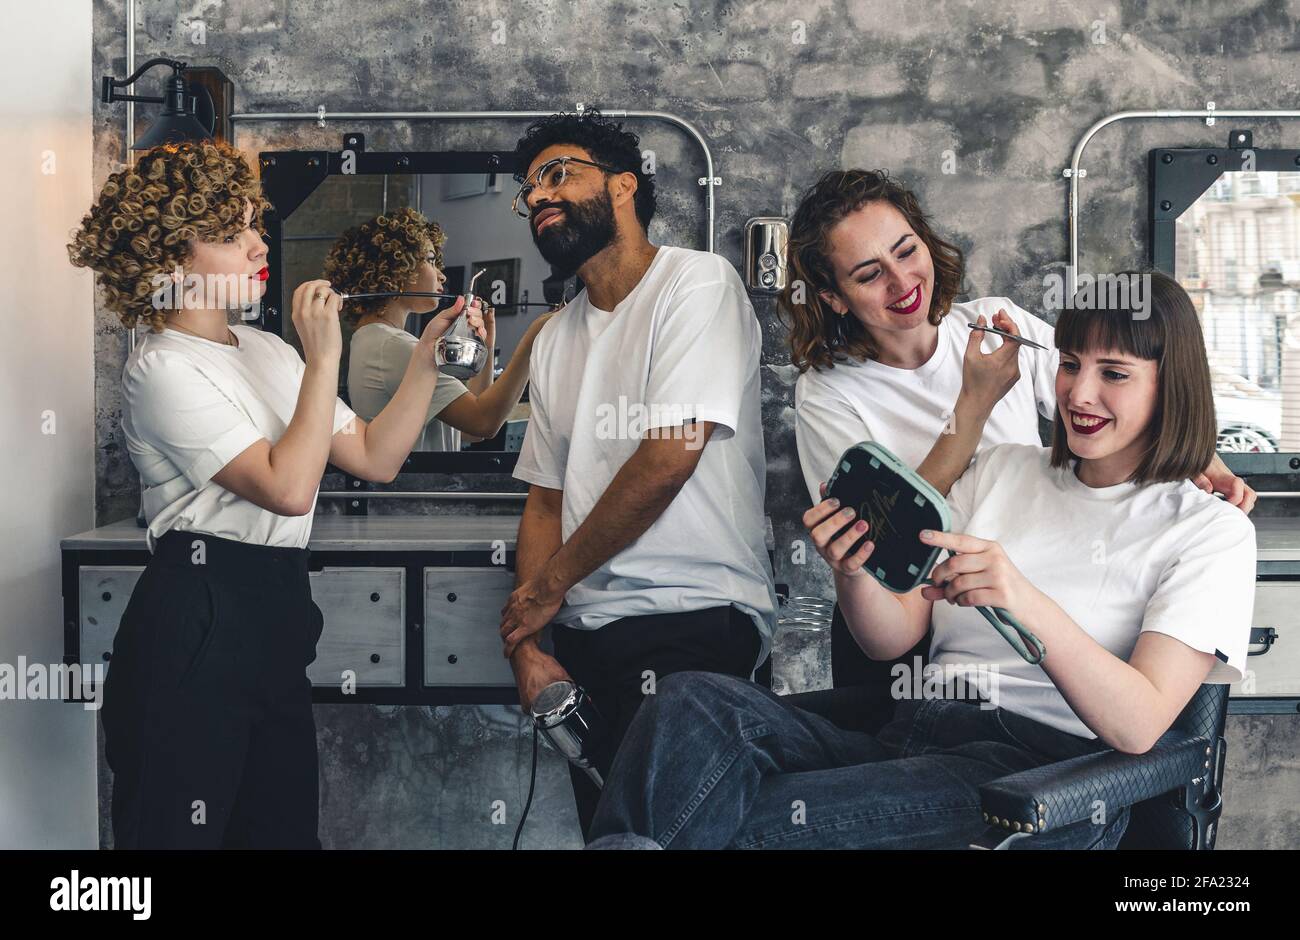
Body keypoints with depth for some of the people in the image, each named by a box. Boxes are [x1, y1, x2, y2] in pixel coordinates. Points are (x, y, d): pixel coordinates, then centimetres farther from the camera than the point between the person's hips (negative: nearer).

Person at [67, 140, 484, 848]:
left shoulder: (267, 350, 15)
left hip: (277, 617, 8)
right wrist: (323, 360, -16)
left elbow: (375, 458, 12)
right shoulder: (163, 370, -11)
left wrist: (427, 356, 4)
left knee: (287, 825, 13)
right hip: (196, 628, -8)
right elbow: (288, 488, -22)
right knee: (181, 829, -3)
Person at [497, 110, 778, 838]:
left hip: (691, 618, -7)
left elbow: (671, 455, -15)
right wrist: (527, 641, 3)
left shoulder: (697, 282, -6)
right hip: (583, 632, 7)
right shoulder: (557, 339, 17)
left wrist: (549, 586, -6)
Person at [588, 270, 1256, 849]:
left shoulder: (1211, 532, 7)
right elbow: (894, 637, 14)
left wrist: (1025, 603, -25)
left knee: (760, 821, -34)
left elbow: (1138, 726, -9)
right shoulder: (1000, 471, 22)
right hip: (909, 738, 5)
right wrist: (853, 574, -9)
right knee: (691, 702, -26)